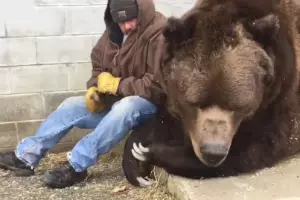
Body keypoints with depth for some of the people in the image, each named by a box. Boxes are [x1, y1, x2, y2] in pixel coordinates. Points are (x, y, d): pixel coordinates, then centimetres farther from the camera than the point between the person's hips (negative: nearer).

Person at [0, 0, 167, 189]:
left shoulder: (160, 35, -23)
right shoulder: (115, 32, 0)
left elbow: (158, 86, -29)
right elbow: (99, 67, 11)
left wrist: (117, 85, -24)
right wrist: (94, 90, -10)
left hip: (149, 105, -7)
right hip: (116, 102, 7)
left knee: (125, 107, -38)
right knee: (71, 105, -3)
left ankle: (76, 165, -31)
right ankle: (25, 156, 1)